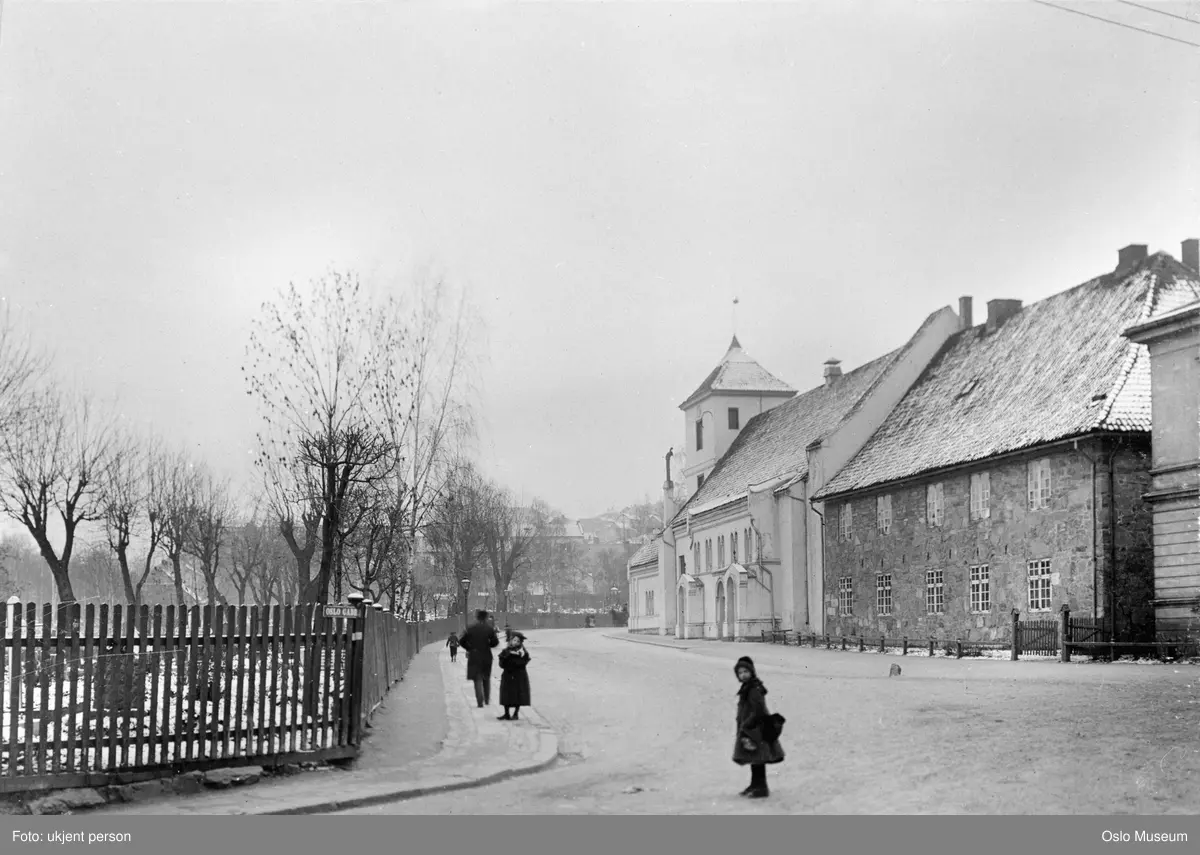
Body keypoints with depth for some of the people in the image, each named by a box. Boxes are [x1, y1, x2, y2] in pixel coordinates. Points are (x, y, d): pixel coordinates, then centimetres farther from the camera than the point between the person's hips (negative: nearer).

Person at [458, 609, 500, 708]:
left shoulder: (471, 629, -6)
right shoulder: (489, 629, -5)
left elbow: (461, 642, -4)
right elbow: (495, 642, -8)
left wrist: (469, 648, 10)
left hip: (474, 657, -1)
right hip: (487, 656, 1)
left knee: (478, 679, 2)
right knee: (486, 678, 19)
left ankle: (480, 702, -7)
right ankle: (487, 699, 24)